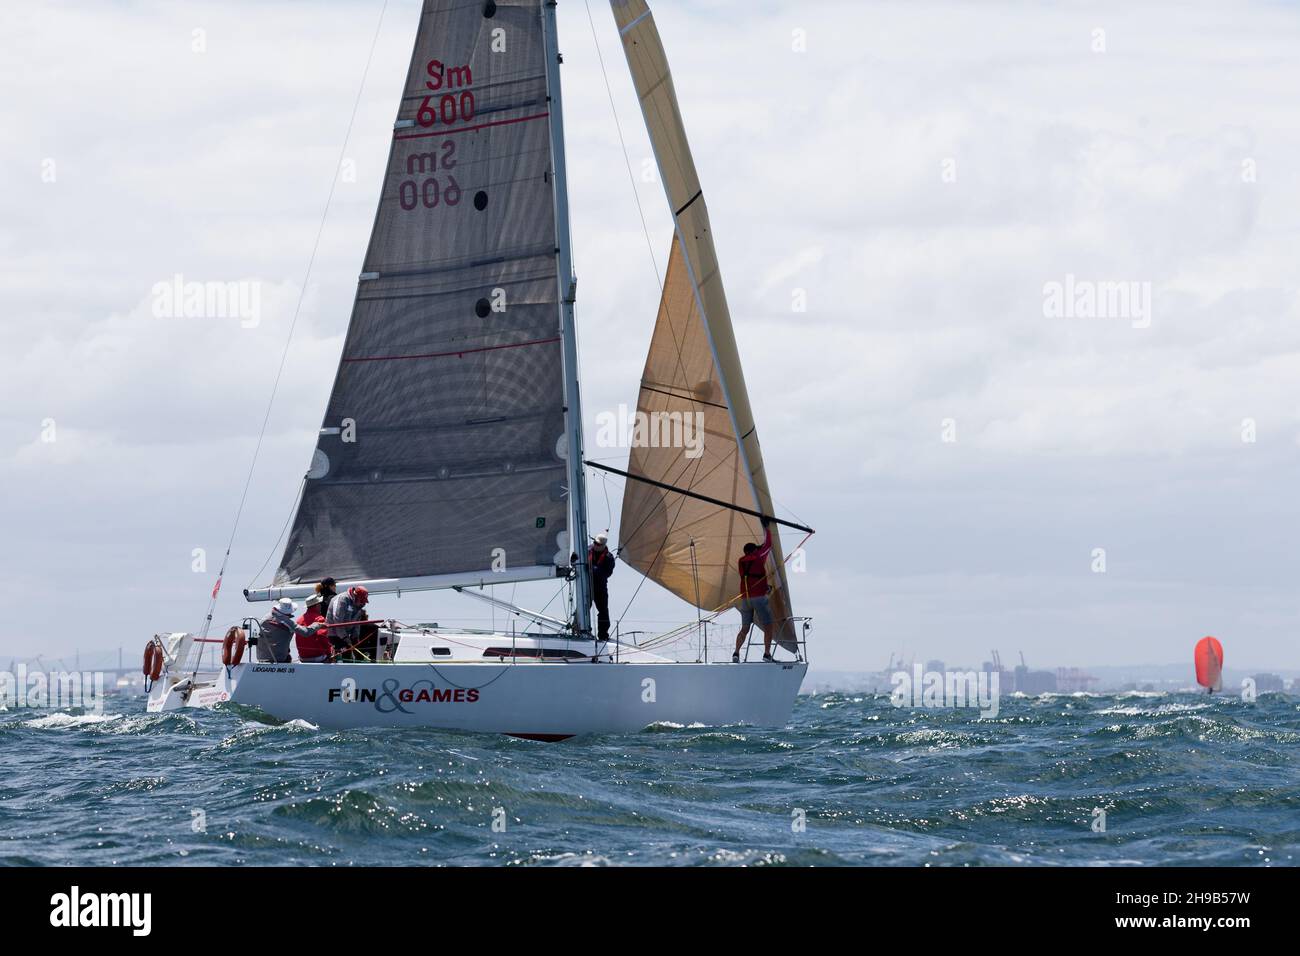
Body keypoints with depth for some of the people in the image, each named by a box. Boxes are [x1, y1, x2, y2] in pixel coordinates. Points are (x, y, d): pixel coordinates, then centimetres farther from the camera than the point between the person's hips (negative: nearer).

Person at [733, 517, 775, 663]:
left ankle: (736, 653, -5)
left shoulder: (742, 561, 14)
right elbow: (767, 545, 13)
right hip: (759, 597, -5)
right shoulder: (759, 557, -1)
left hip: (745, 599, 5)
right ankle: (767, 654, -6)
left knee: (744, 628, 10)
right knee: (768, 627, 2)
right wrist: (767, 528, 24)